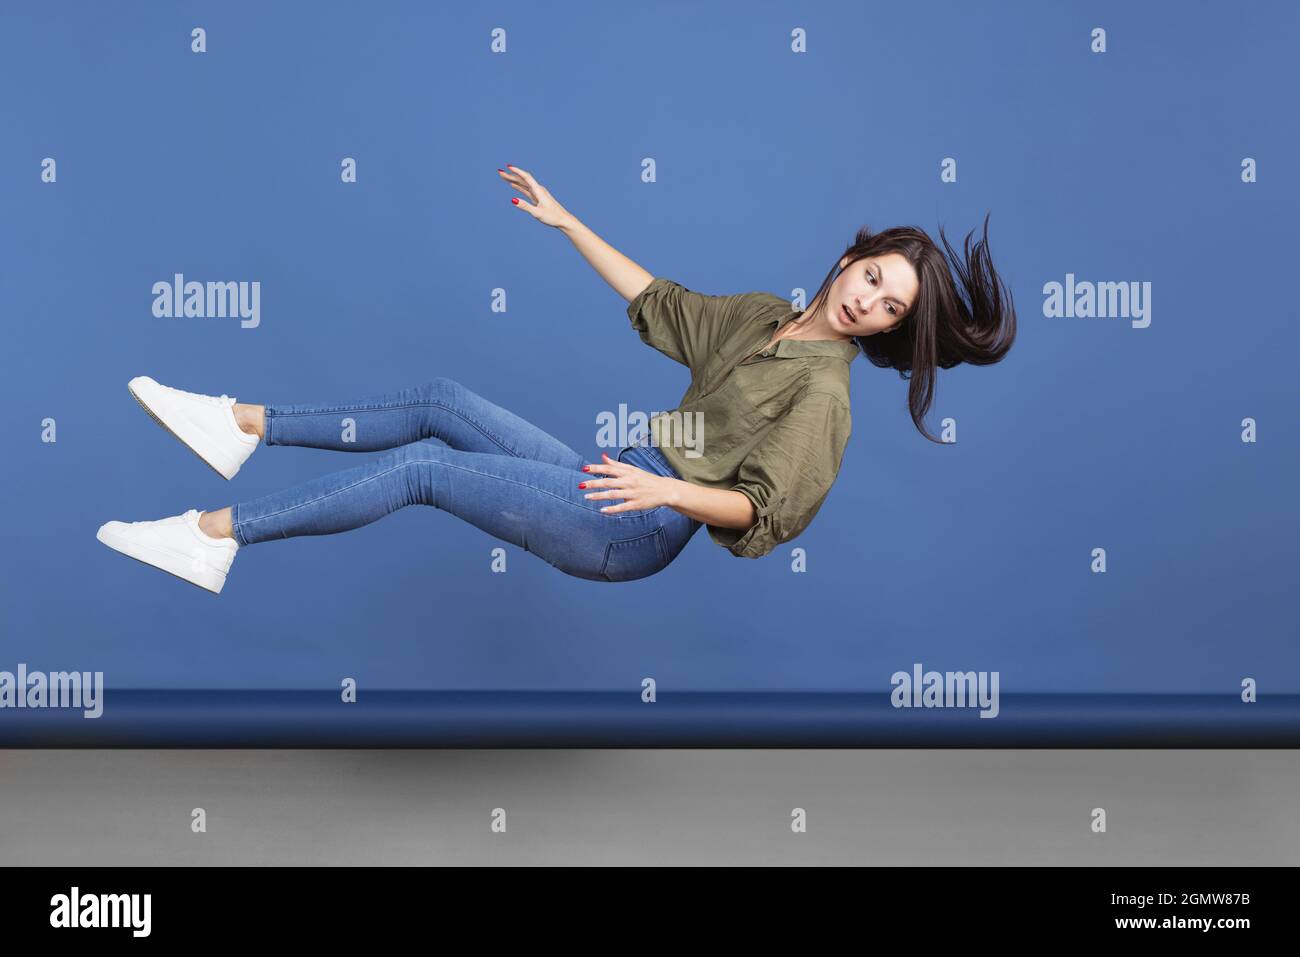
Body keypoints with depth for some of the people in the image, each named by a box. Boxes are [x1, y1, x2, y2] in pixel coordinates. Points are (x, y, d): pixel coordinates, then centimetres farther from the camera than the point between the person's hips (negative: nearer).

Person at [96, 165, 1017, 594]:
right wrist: (564, 220, 20)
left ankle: (214, 533, -9)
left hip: (637, 531, -8)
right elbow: (656, 301, 21)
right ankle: (244, 425, 7)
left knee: (421, 464, -15)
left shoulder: (823, 391, -10)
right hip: (615, 483, 8)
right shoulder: (765, 315, 14)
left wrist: (669, 491, -31)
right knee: (441, 399, 2)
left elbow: (761, 509, -16)